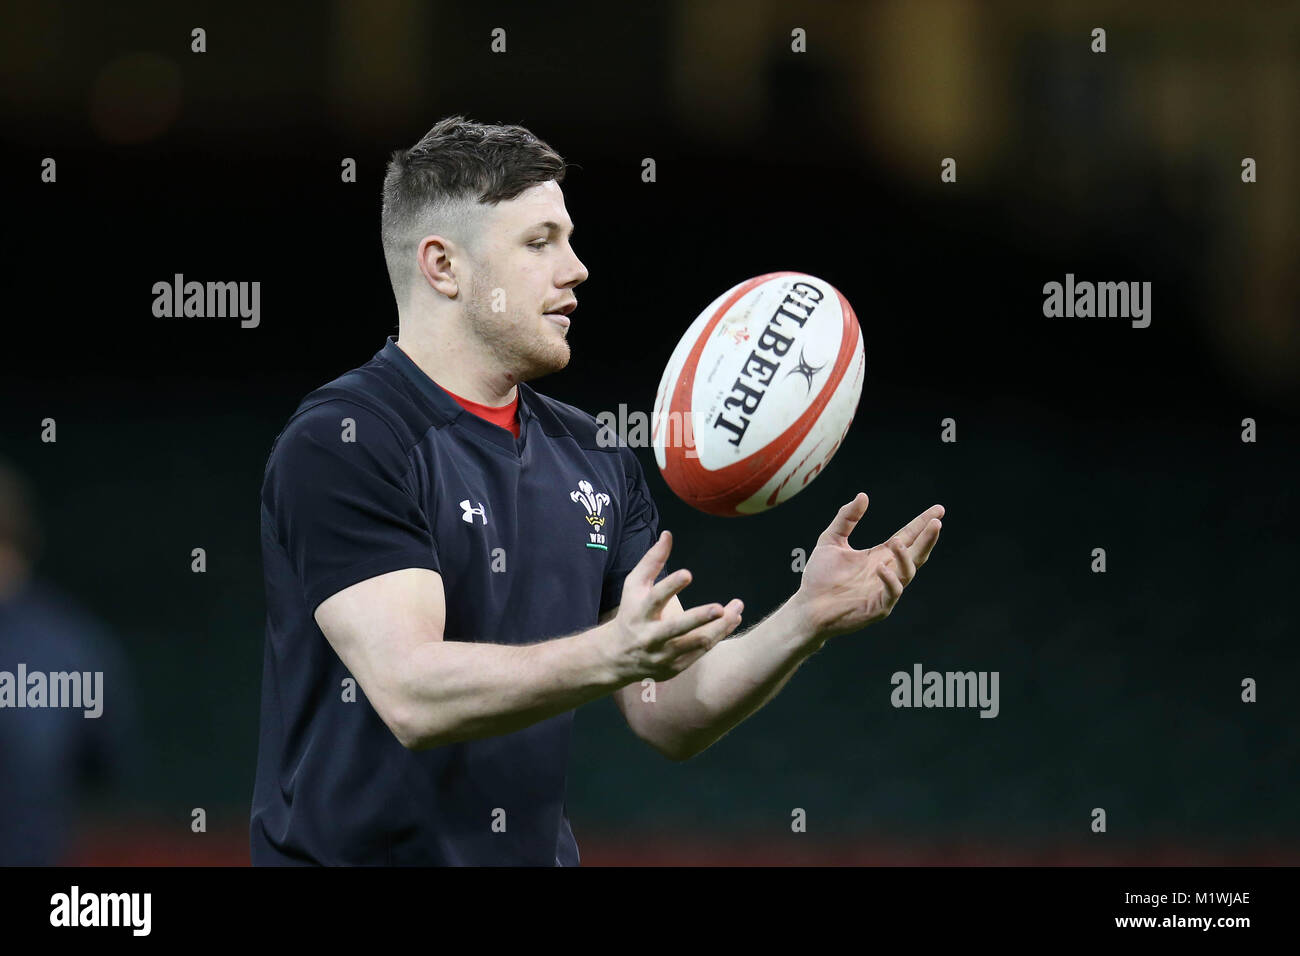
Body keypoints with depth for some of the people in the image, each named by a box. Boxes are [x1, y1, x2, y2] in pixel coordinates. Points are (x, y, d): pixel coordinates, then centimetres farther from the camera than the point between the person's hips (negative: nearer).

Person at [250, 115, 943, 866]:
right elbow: (413, 696, -24)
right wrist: (611, 656, -36)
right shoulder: (339, 445, -13)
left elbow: (671, 719, 7)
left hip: (541, 849, 6)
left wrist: (807, 620, -9)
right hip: (360, 854, -6)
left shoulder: (594, 458, 8)